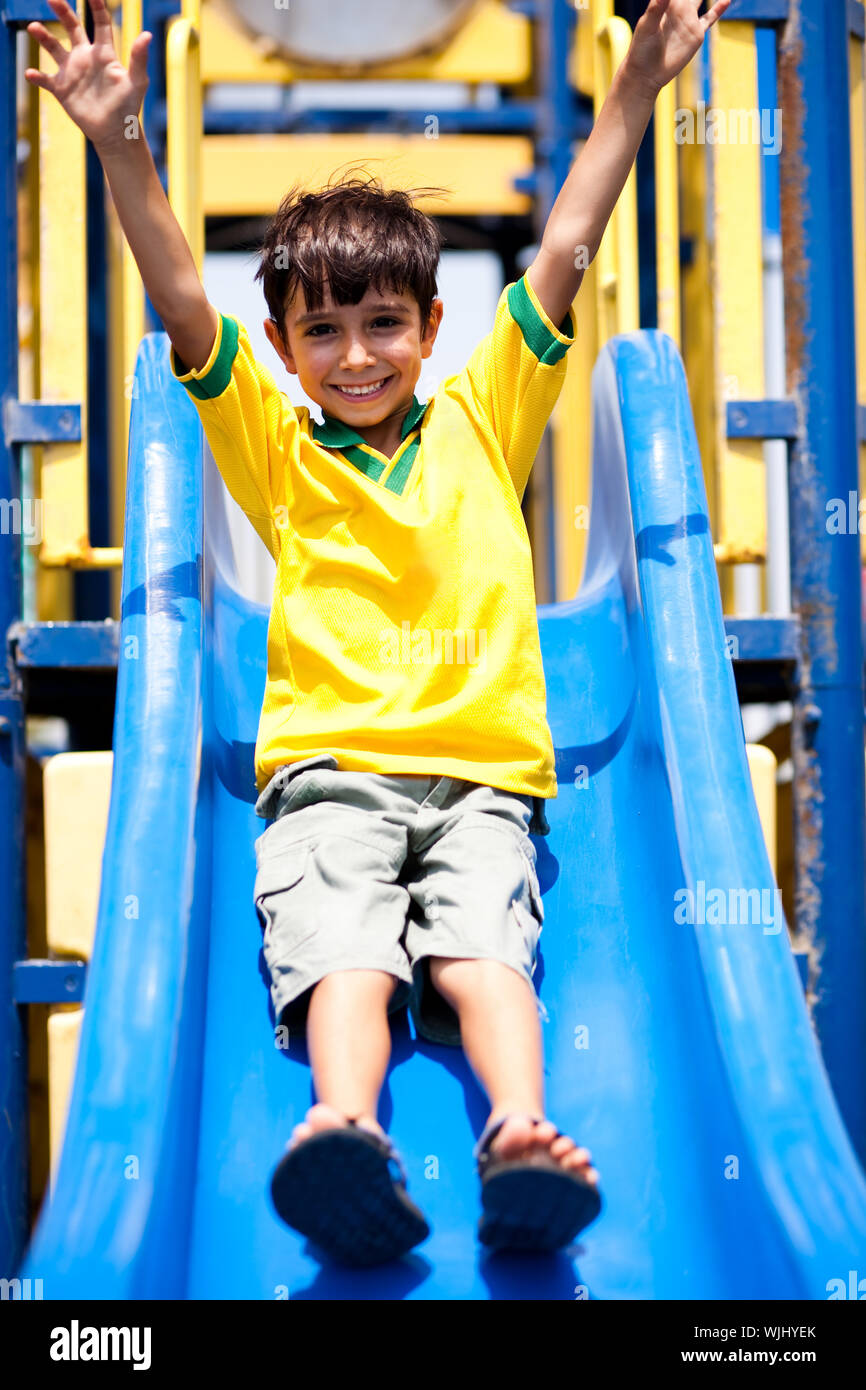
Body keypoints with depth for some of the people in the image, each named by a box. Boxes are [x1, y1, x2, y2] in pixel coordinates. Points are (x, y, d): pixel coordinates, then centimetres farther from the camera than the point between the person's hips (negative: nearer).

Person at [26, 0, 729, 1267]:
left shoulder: (481, 421, 18)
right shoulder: (276, 447, 16)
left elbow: (565, 254, 12)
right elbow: (181, 305, 4)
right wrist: (120, 147, -7)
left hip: (481, 770, 1)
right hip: (327, 769, 0)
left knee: (481, 949, -25)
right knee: (342, 955, -26)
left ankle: (522, 1141, -49)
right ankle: (344, 1134, -52)